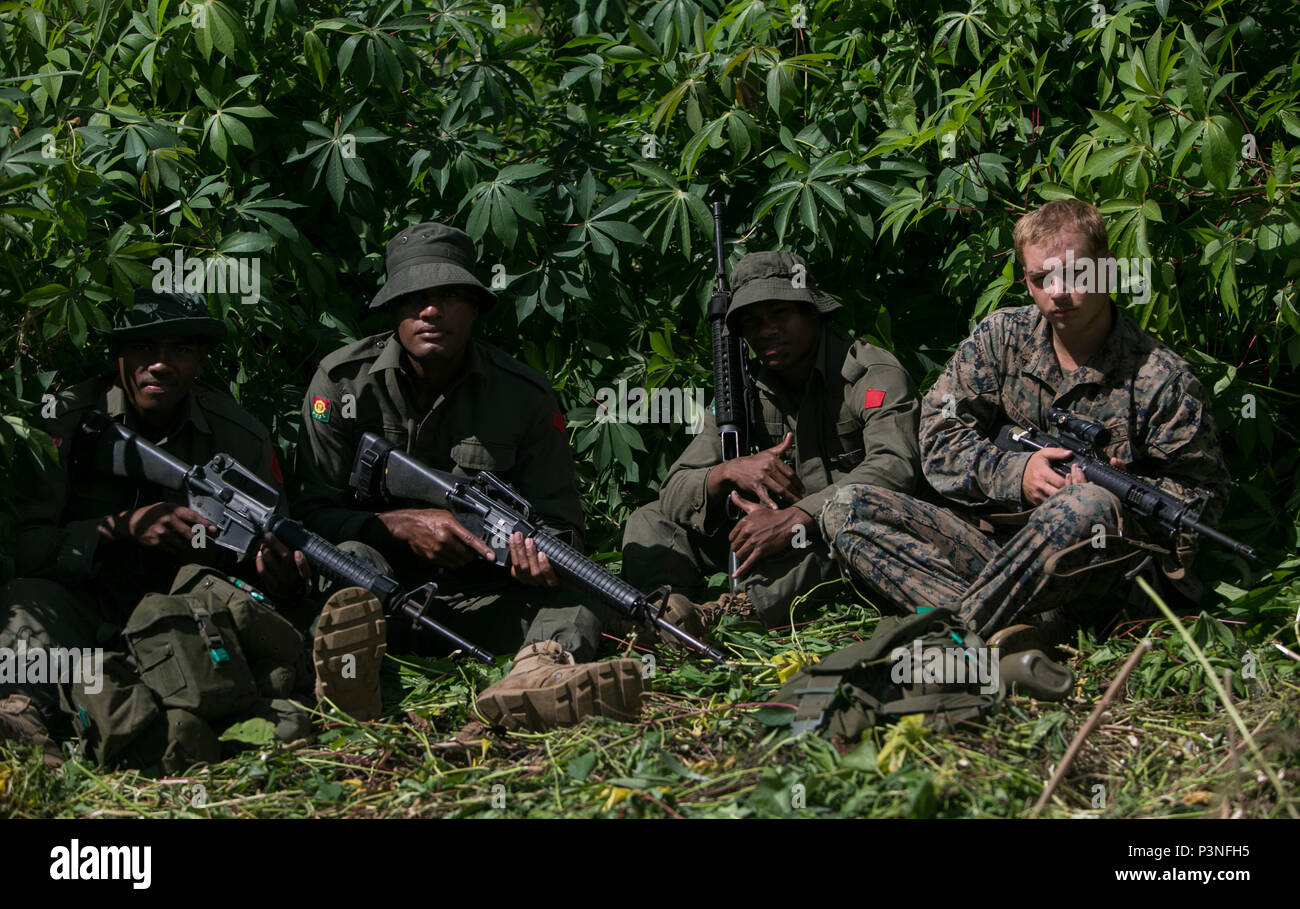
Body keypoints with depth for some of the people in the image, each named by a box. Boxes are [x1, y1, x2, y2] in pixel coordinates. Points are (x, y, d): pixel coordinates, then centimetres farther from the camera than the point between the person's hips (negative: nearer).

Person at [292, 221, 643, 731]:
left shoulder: (524, 396, 1)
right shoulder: (342, 382, -1)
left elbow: (560, 521, 3)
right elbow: (311, 511, -1)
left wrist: (545, 557, -22)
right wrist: (402, 524, -18)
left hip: (480, 602, 1)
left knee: (576, 592, -26)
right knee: (353, 556, -33)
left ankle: (543, 667, -60)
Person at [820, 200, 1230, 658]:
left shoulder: (1161, 379, -3)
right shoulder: (1001, 337, 7)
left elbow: (1205, 495, 1)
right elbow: (939, 439, 6)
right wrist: (1016, 473, -12)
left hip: (1094, 575, -4)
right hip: (993, 547, 4)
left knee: (1093, 508, -39)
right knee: (847, 509, -14)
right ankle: (1016, 623, -32)